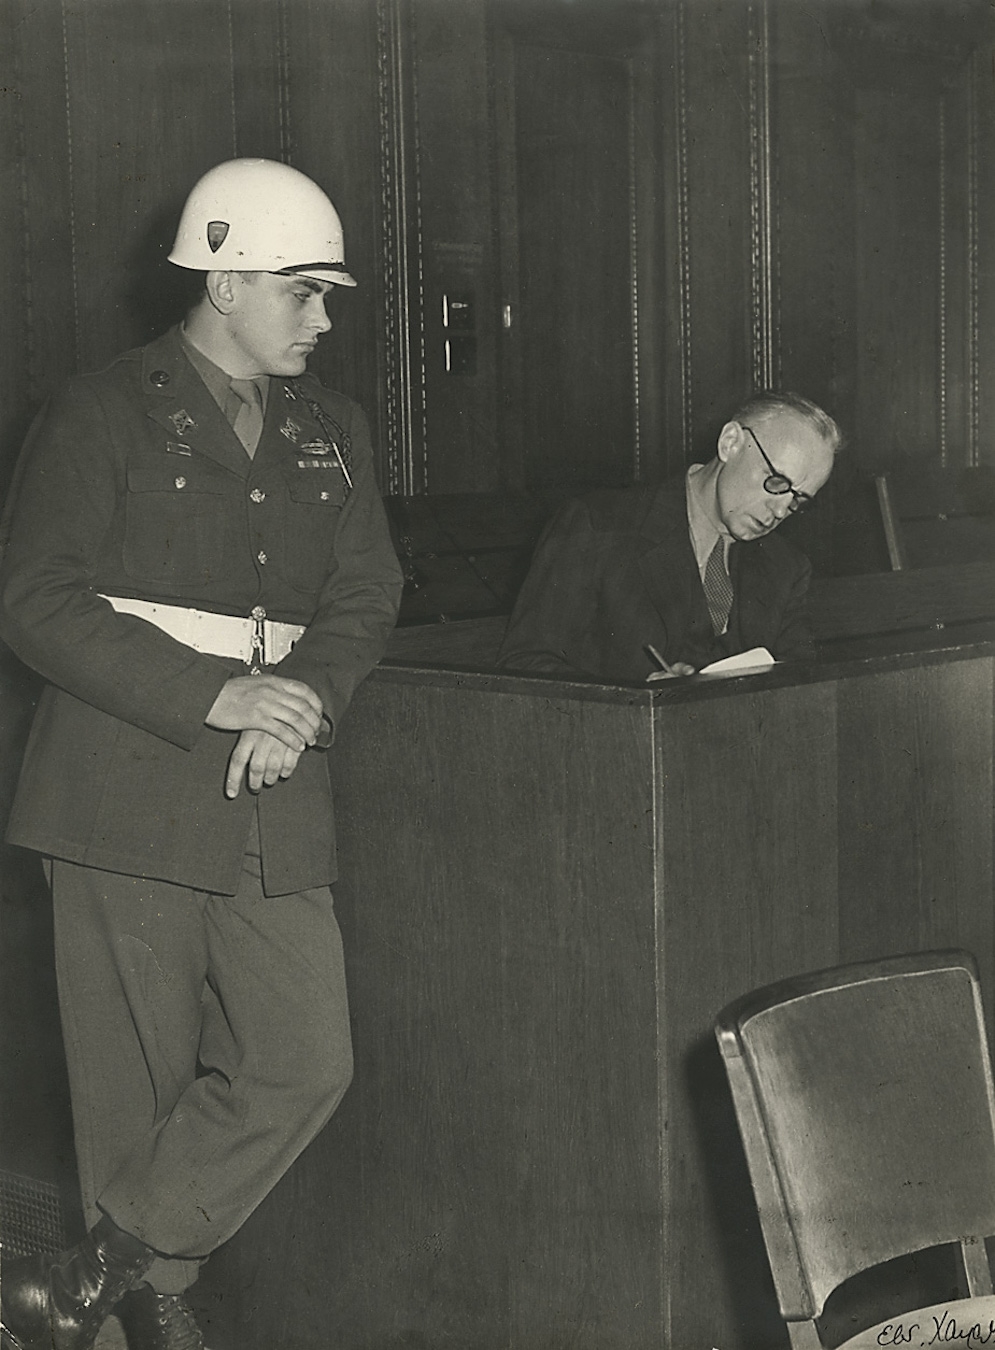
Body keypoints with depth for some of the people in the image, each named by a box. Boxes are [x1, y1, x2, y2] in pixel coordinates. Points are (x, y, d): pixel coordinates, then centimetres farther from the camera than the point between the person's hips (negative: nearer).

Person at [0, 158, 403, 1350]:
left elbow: (366, 594, 13)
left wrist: (307, 694, -9)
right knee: (139, 1082, 1)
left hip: (274, 808, 5)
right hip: (128, 798, -5)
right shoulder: (103, 416, -1)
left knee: (305, 1065, -4)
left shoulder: (330, 432, 17)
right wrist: (216, 697, -17)